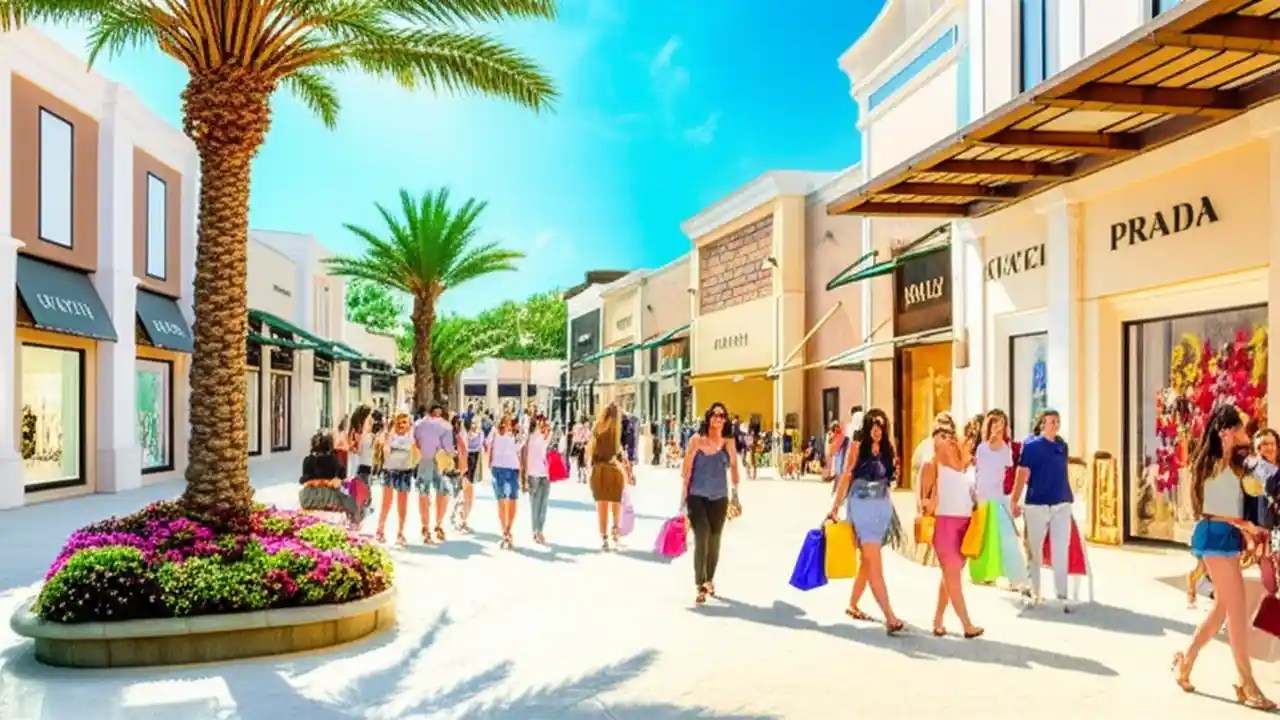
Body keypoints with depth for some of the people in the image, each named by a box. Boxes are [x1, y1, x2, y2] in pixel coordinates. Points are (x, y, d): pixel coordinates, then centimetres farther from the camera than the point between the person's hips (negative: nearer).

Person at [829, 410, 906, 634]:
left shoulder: (887, 449, 10)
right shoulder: (857, 447, -1)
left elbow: (889, 478, 5)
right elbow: (846, 477, -1)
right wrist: (835, 507, -1)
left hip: (883, 507, 6)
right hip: (862, 506, -6)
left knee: (867, 561, 14)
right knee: (875, 564, -10)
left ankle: (852, 605, 30)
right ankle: (890, 618, -15)